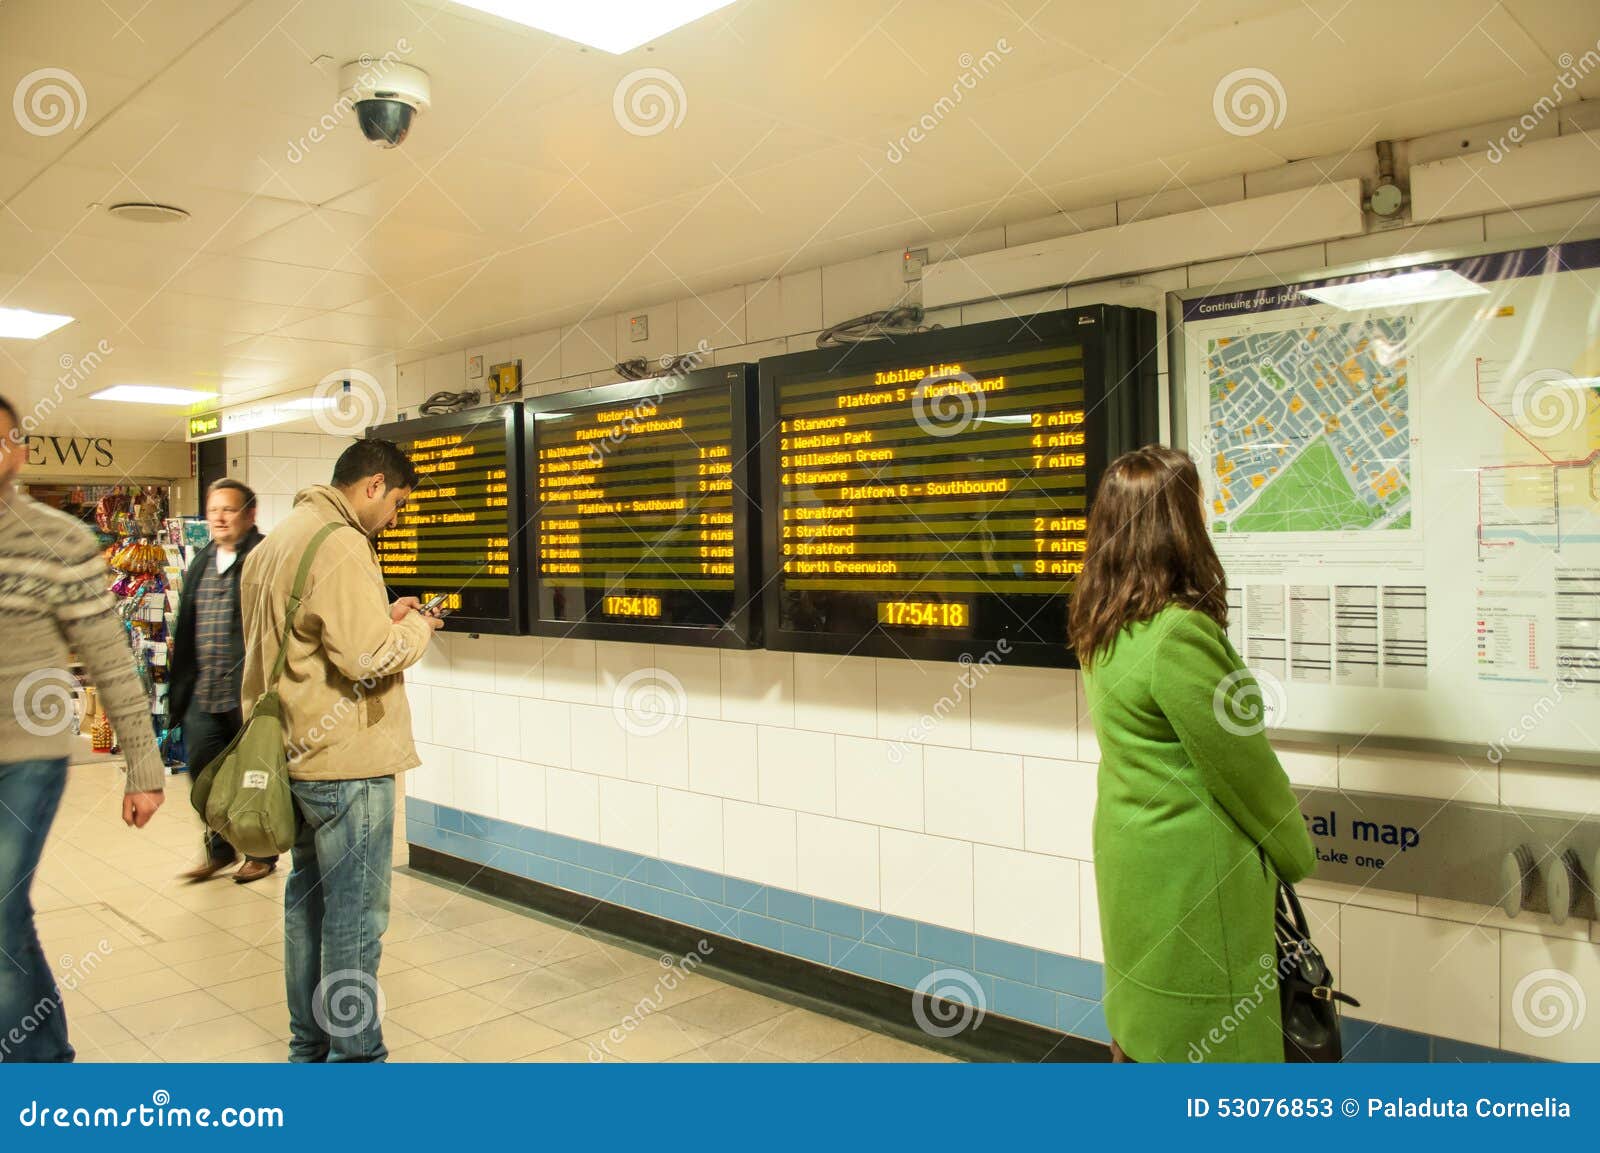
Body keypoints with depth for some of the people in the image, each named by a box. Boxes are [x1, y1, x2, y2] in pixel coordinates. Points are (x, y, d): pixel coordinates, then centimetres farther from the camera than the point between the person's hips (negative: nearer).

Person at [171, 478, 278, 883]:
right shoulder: (201, 562, 13)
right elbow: (186, 627, 19)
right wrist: (181, 681, 16)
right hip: (204, 691, 7)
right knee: (203, 769, 11)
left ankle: (262, 853, 22)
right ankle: (220, 849, 29)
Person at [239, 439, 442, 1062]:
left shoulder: (279, 539, 14)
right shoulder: (340, 545, -18)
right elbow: (369, 658, -23)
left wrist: (384, 617, 11)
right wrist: (415, 628, -5)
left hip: (298, 753, 11)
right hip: (347, 757, -10)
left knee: (308, 896, 18)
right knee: (356, 913, -1)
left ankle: (310, 1044, 31)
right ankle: (355, 1053, 10)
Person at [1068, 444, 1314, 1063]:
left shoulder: (1100, 628, 2)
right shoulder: (1178, 634, -25)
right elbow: (1244, 769, -17)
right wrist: (1295, 855, 1)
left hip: (1128, 852, 9)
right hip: (1191, 872, -8)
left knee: (1139, 1025, 21)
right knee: (1208, 1042, 7)